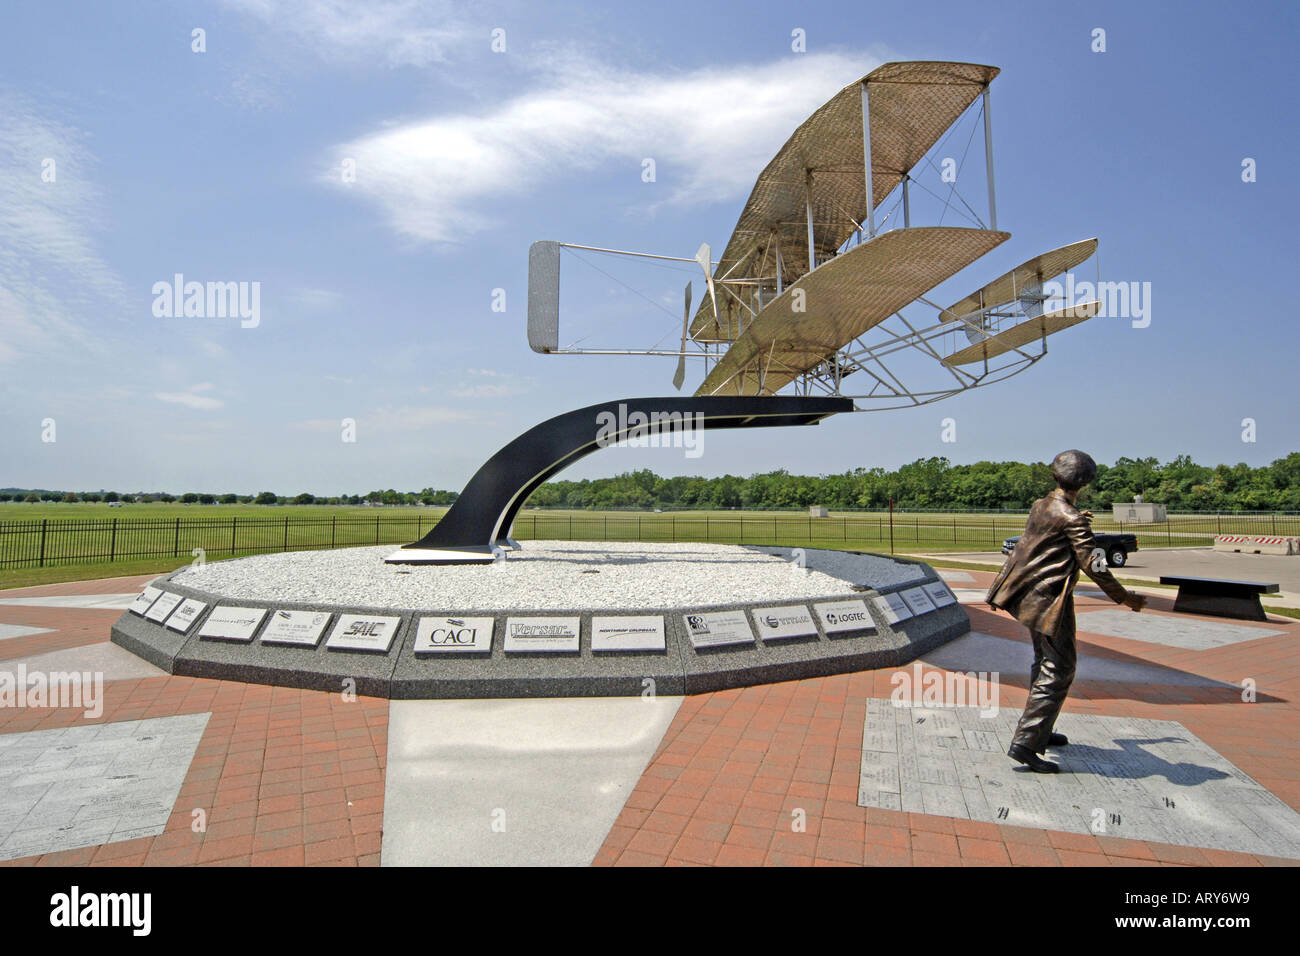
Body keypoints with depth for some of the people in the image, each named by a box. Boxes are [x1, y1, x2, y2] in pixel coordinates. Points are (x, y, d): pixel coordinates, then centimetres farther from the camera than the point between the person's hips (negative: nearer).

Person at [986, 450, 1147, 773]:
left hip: (1030, 596, 9)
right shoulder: (1071, 519, -17)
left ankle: (1040, 732, 34)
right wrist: (1125, 597, -7)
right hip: (1050, 601, -9)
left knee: (1045, 663, 21)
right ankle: (1025, 745, -7)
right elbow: (1093, 565, -18)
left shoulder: (1040, 506, 7)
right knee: (1058, 671, -4)